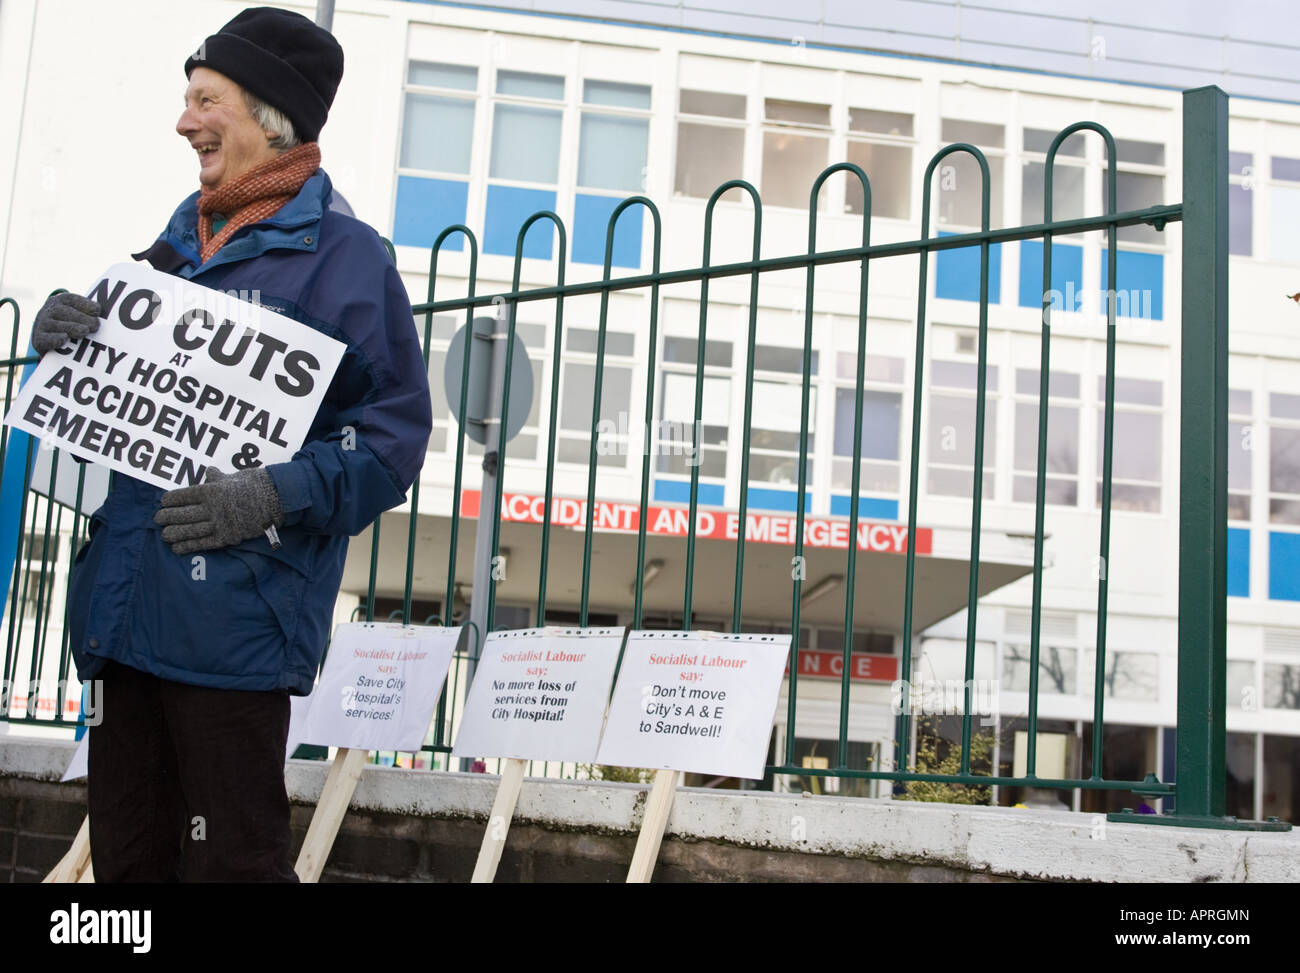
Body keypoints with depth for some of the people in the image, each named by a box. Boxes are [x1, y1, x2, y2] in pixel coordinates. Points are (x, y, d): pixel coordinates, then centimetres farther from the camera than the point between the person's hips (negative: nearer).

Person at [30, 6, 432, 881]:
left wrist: (276, 496, -23)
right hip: (129, 602, 7)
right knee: (126, 852, 14)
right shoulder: (172, 249, 18)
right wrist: (57, 340, 1)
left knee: (229, 857, -3)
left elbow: (394, 433, -9)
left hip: (234, 610, -7)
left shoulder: (343, 256, -4)